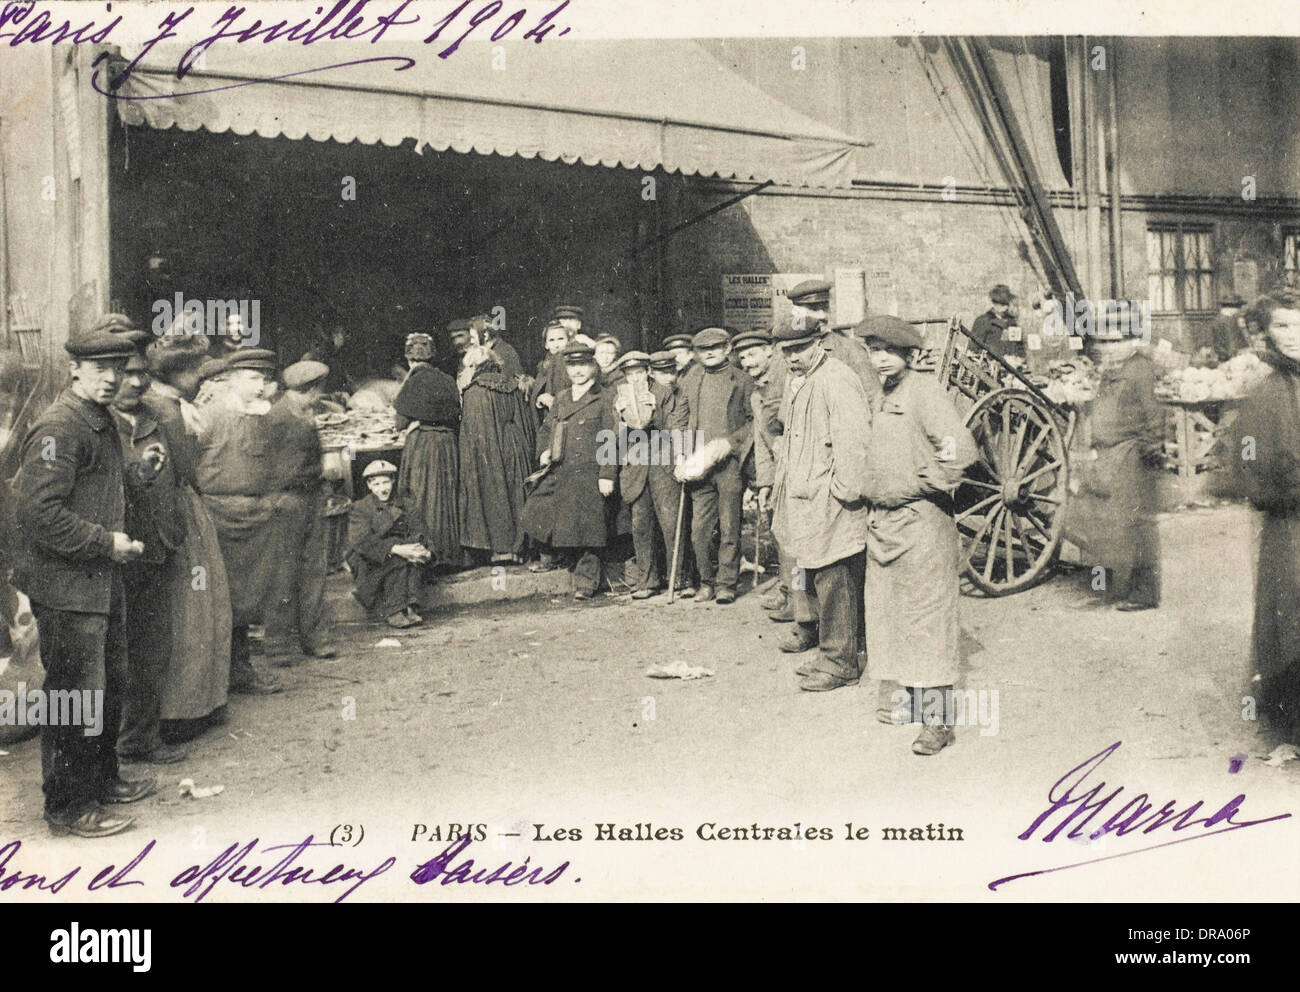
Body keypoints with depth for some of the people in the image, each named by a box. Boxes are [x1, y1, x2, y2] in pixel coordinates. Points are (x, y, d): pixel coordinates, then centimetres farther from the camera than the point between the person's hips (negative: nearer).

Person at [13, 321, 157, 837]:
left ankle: (101, 778, 35)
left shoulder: (103, 422, 13)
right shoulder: (58, 428, -18)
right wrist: (107, 543, -18)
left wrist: (122, 534, 12)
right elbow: (39, 513, -24)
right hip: (67, 587, -10)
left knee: (110, 684, 19)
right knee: (76, 695, -1)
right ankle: (67, 806, 12)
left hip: (102, 581, 10)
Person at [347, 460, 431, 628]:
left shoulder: (400, 504, 15)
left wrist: (425, 552, -17)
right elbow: (363, 541, -18)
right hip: (368, 564, -4)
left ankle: (410, 607, -33)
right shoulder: (360, 508, -2)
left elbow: (412, 533, 7)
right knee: (398, 559, -32)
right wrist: (396, 549, -32)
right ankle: (393, 612, -31)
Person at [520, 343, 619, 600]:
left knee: (584, 525, -7)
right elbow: (545, 429, 26)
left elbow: (611, 441, -5)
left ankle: (586, 581, 4)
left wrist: (607, 475, -12)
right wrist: (543, 451, 6)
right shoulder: (561, 400, 17)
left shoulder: (604, 400, 0)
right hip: (557, 473, 6)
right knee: (536, 515, 1)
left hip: (588, 473, -6)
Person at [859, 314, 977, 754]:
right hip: (881, 521, 9)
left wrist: (931, 485, -11)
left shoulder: (925, 391, -10)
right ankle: (899, 697, 26)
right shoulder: (881, 399, 15)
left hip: (921, 521, -9)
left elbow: (960, 448, -21)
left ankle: (937, 719, -2)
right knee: (887, 614, 13)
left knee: (927, 618, -6)